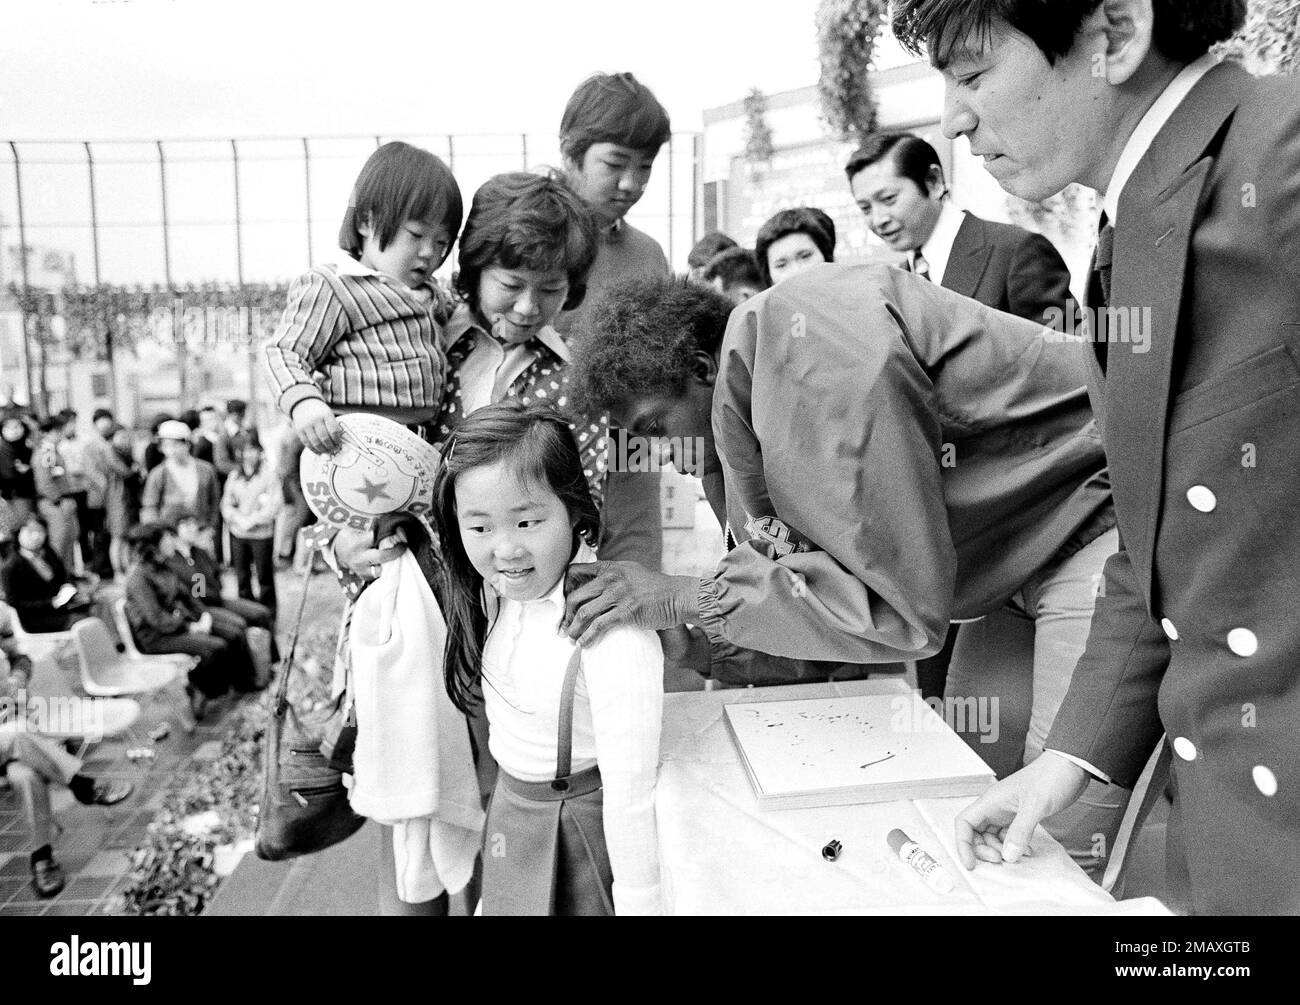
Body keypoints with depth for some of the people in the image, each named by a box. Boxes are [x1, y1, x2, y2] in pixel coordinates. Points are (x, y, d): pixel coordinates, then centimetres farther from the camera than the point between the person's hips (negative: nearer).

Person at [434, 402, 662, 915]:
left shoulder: (615, 636, -33)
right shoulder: (497, 590, -9)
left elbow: (631, 795, -28)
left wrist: (637, 903, -22)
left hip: (585, 828, -7)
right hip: (508, 810, 7)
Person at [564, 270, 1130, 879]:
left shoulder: (826, 355, -27)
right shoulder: (751, 381, 2)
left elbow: (901, 603, -26)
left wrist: (693, 599, -24)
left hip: (1095, 527, -8)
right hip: (1017, 556, 9)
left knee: (1062, 848, -7)